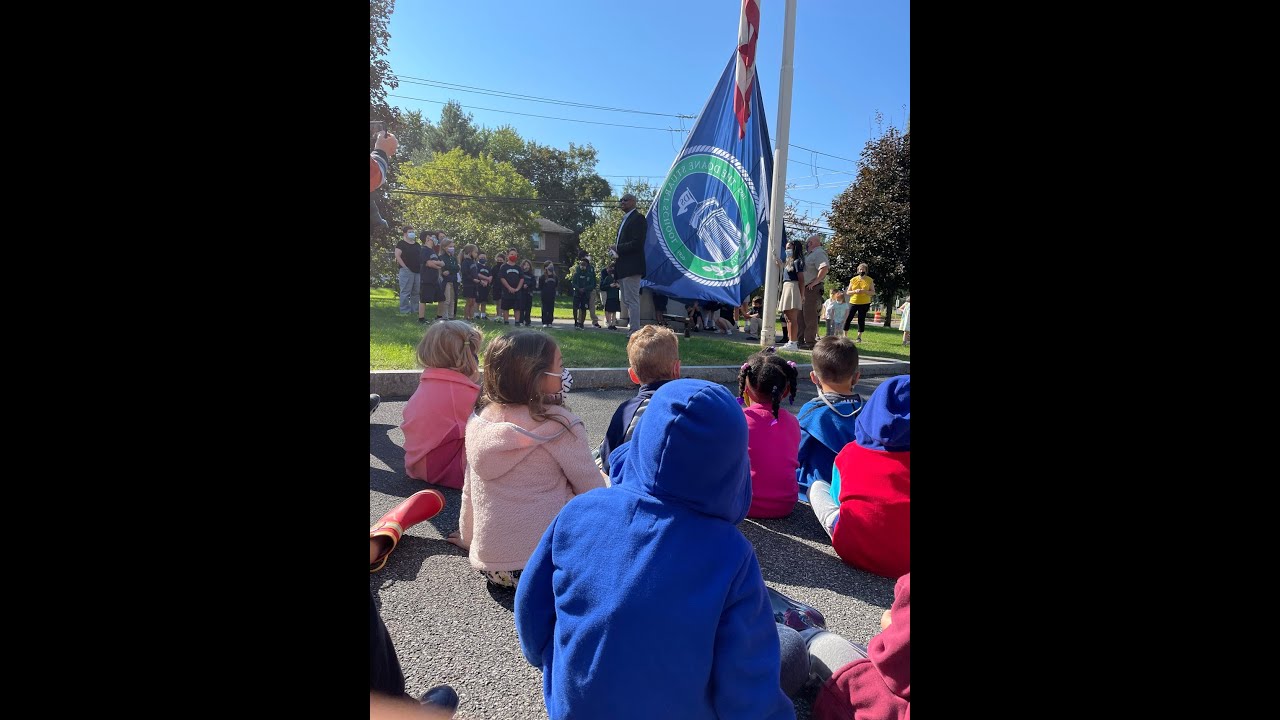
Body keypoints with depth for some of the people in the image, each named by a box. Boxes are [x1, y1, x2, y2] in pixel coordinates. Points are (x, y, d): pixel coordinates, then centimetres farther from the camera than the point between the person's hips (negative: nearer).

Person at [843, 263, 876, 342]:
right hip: (853, 302, 1)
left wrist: (864, 291, -16)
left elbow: (873, 292, 1)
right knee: (848, 318, -2)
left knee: (861, 320, 0)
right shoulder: (853, 279, 5)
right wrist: (855, 291, -13)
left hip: (864, 303, -1)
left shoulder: (869, 280, 2)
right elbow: (848, 292, 6)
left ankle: (859, 337, 7)